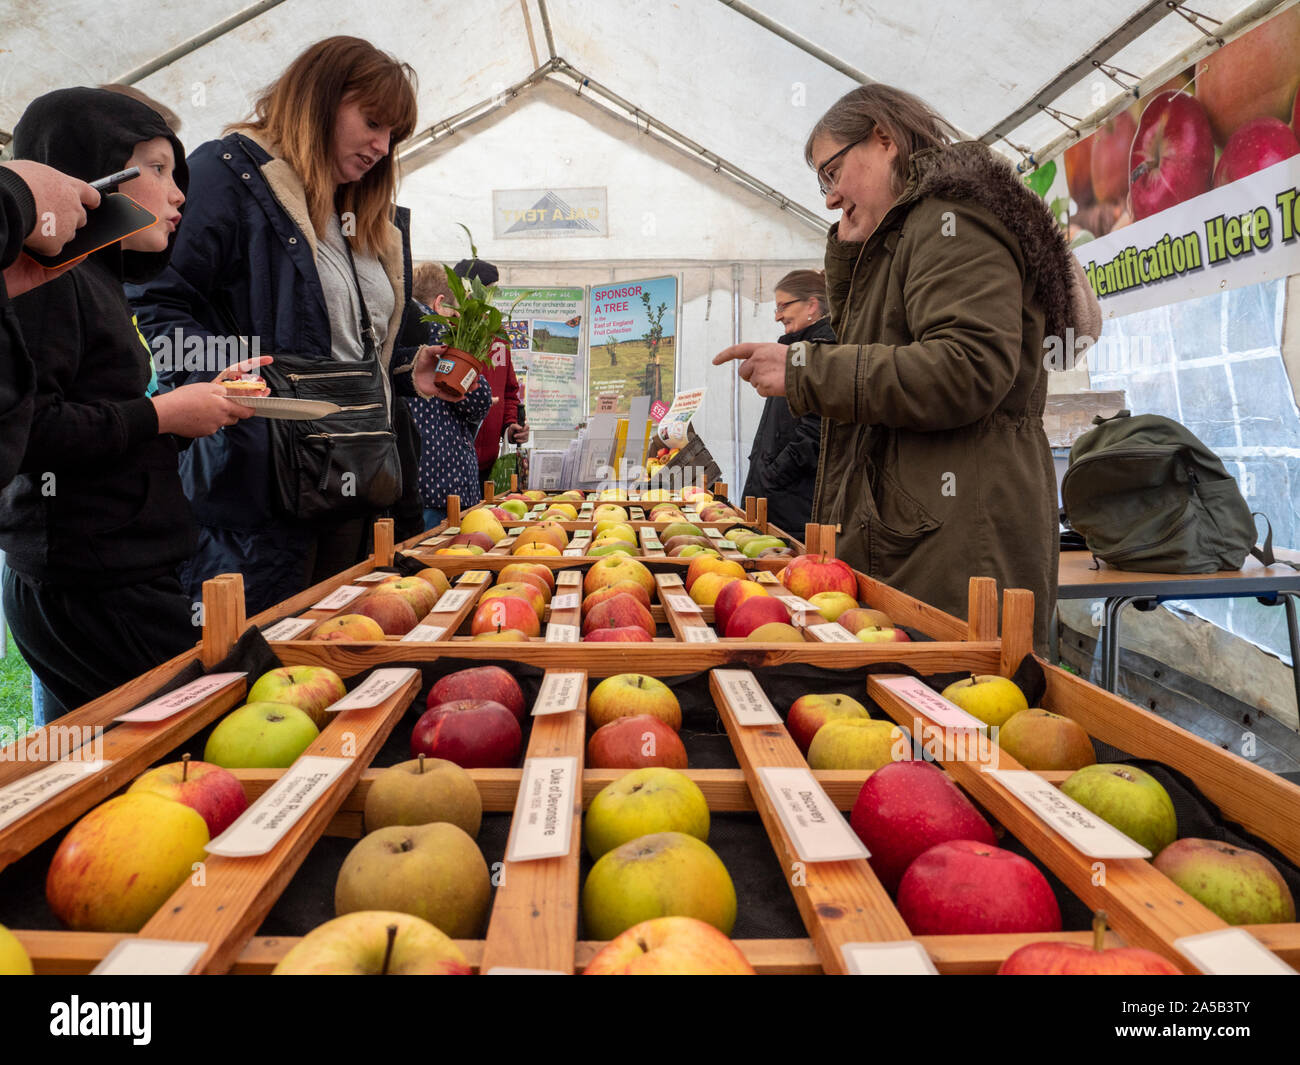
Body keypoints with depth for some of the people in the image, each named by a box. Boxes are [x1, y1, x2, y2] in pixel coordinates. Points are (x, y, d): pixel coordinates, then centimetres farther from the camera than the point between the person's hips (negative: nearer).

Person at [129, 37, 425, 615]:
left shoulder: (376, 223, 22)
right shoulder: (227, 174, -2)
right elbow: (154, 305, -9)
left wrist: (407, 372, 10)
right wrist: (221, 373, -25)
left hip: (355, 491, 8)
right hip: (257, 485, -7)